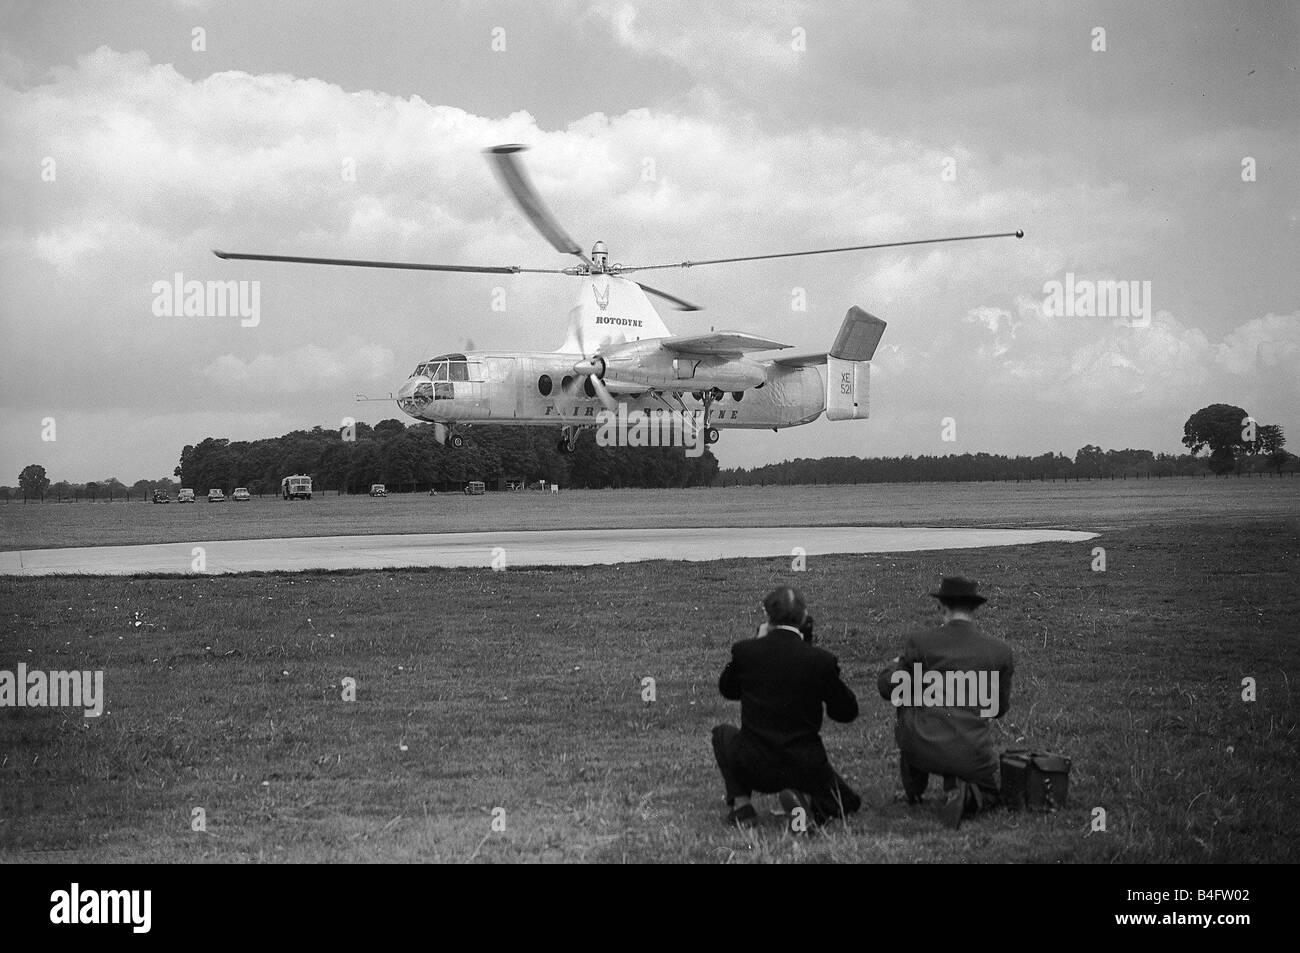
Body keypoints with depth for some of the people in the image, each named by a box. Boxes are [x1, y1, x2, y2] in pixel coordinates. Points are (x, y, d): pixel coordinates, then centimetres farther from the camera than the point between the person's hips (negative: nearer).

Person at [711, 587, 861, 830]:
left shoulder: (744, 651, -8)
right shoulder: (821, 660, -12)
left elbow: (727, 690, 14)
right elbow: (847, 712, 2)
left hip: (755, 770, 1)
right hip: (806, 769, -1)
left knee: (723, 733, 33)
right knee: (849, 803, 28)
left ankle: (741, 804, 13)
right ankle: (805, 802, -5)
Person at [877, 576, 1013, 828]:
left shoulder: (920, 642, -4)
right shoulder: (1000, 651, 2)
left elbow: (888, 689, 8)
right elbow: (1000, 708, 13)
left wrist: (894, 667, 30)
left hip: (923, 749, 0)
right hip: (972, 756, 0)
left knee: (905, 706, 31)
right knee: (988, 794, 29)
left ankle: (913, 791, 32)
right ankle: (964, 796, -7)